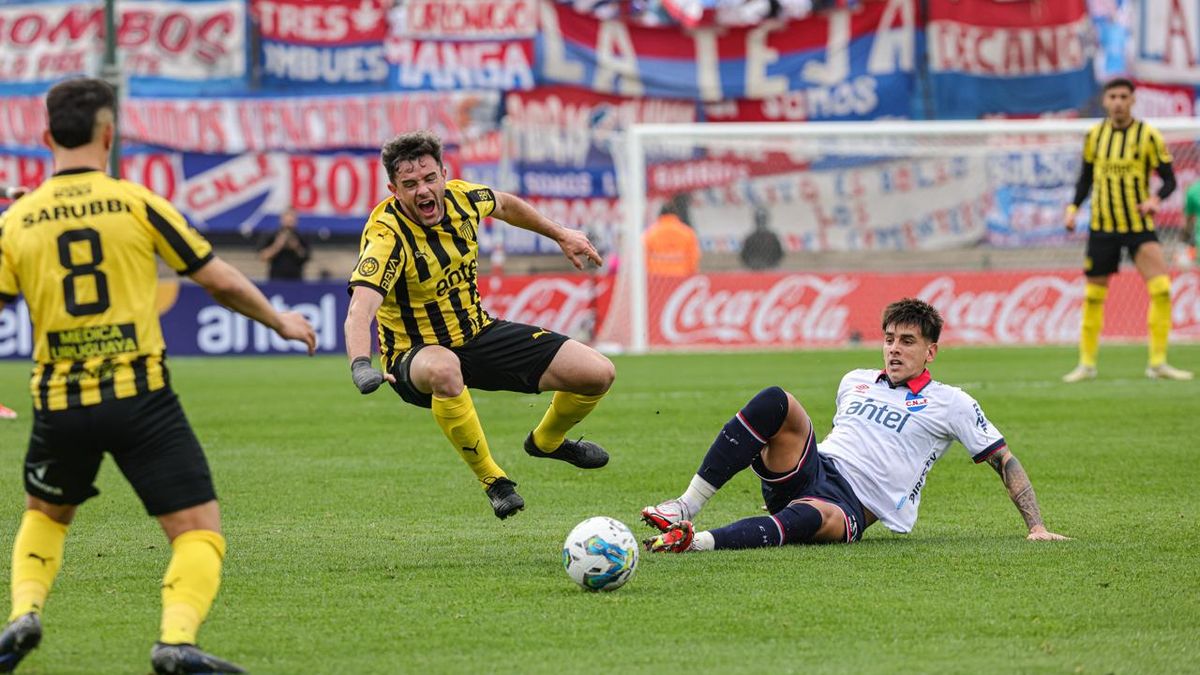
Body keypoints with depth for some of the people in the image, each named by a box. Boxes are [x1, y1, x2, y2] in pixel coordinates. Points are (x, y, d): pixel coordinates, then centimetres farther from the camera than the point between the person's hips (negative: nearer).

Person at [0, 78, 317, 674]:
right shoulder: (135, 202, -2)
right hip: (140, 396, -3)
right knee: (199, 531, 0)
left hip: (59, 403, 3)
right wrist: (281, 321, 18)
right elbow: (219, 280, 2)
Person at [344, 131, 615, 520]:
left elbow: (504, 205, 18)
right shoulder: (387, 236, -28)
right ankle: (492, 479, -23)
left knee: (598, 374, -4)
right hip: (417, 355, -6)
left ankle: (547, 441, 30)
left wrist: (561, 235, 26)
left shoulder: (461, 198, -9)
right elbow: (360, 309, -43)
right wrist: (361, 364, -61)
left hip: (478, 334, 6)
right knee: (443, 370, -45)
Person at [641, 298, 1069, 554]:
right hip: (812, 469, 4)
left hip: (852, 506, -4)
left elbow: (1004, 460, 11)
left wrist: (1036, 526, 2)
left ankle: (694, 541, -63)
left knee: (813, 516, -44)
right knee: (776, 401, -26)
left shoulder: (949, 403, 10)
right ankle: (685, 507, -35)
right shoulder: (854, 382, 25)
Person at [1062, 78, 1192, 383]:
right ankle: (1087, 363, 18)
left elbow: (1169, 179, -3)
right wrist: (1073, 208, 2)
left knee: (1162, 288, -16)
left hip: (1140, 225, -2)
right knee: (1093, 294, 4)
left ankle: (1158, 363, -8)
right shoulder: (1094, 135, 4)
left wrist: (1156, 199, -23)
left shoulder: (1148, 136, -5)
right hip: (1102, 227, 2)